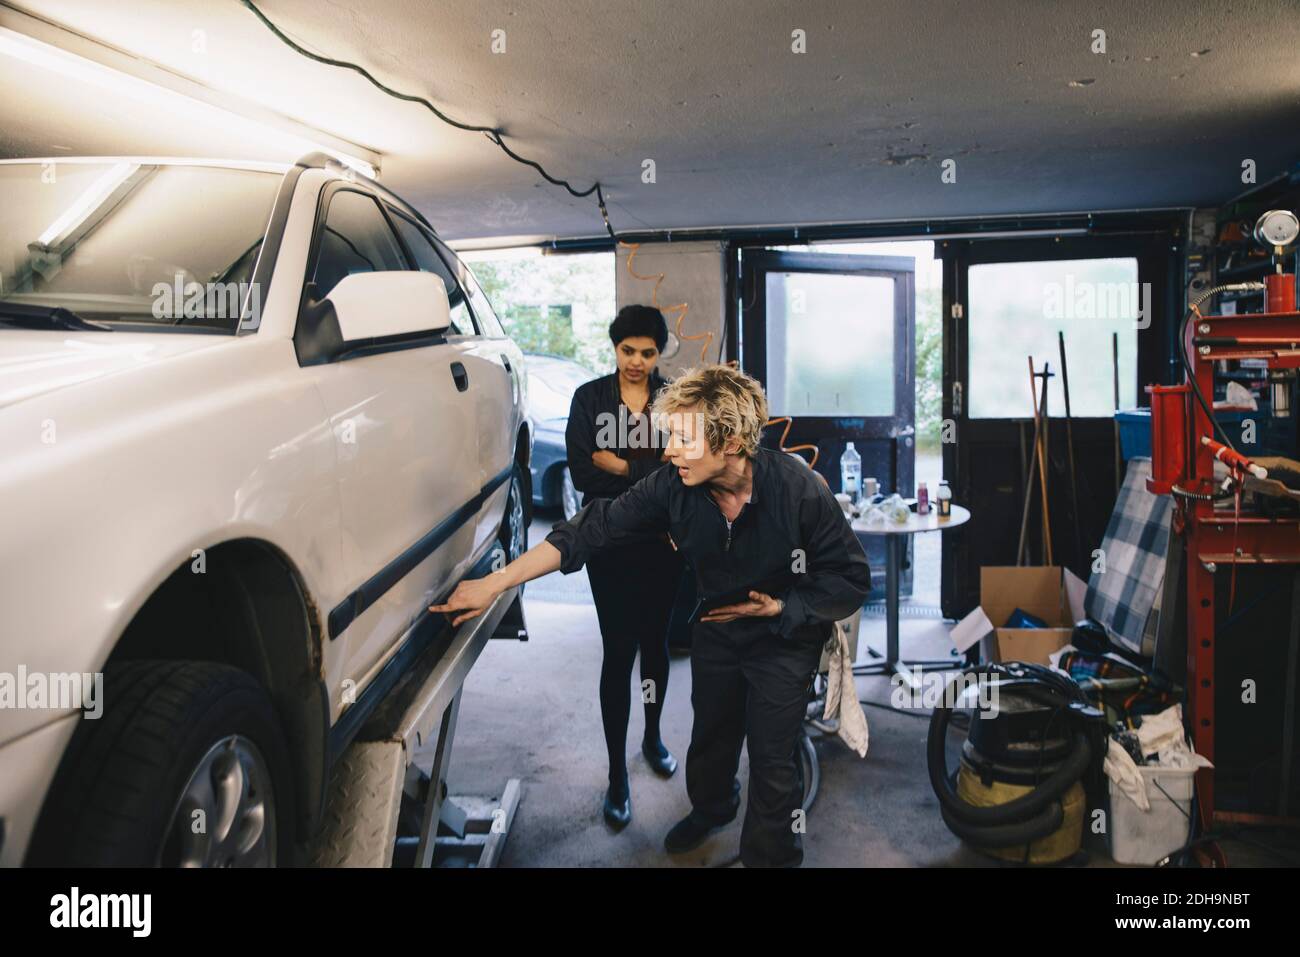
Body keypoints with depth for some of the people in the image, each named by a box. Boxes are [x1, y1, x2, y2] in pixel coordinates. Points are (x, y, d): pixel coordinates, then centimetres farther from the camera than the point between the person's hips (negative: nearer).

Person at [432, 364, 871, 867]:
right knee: (711, 733, 22)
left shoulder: (800, 493, -30)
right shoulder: (672, 486, -22)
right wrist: (494, 583, -23)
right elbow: (591, 529, -20)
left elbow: (852, 581, -19)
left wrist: (776, 607, -27)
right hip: (715, 628, 4)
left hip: (783, 640, -4)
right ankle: (711, 808, 56)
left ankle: (767, 853, 33)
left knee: (770, 758, 2)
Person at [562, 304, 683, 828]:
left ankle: (653, 737, 39)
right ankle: (617, 774, 12)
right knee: (619, 651, -1)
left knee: (655, 642, 17)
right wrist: (652, 474, -15)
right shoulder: (589, 398, -4)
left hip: (663, 542, 2)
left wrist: (622, 467, -14)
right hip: (611, 542, -2)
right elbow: (582, 474, -12)